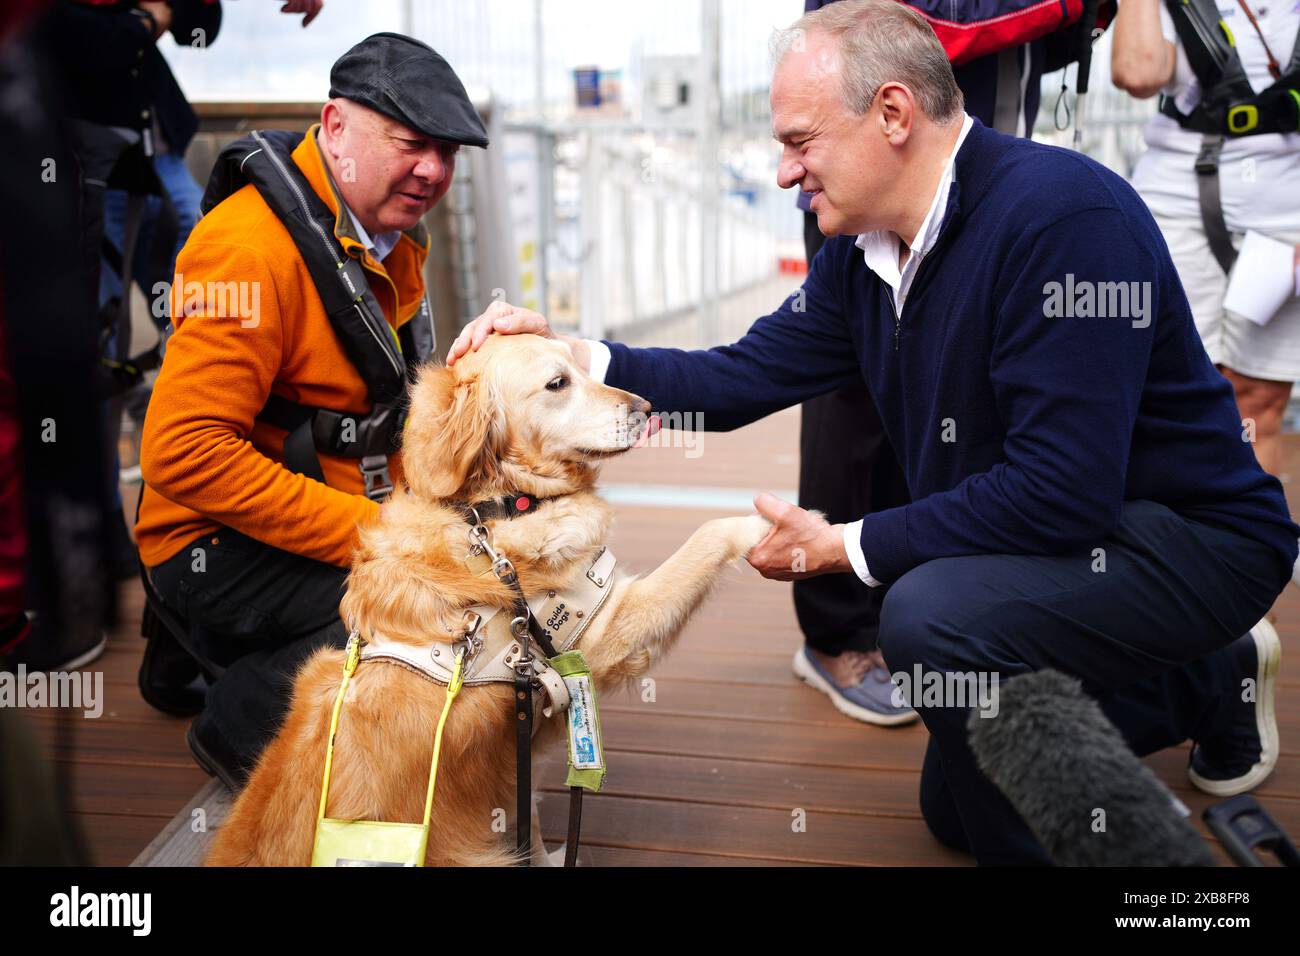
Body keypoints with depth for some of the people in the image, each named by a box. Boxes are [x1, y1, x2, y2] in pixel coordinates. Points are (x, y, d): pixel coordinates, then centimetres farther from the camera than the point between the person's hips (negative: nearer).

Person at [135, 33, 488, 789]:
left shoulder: (394, 236, 8)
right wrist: (367, 532, -26)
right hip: (218, 542, -9)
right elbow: (183, 452, -27)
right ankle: (241, 723, 0)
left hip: (353, 521, 9)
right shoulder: (253, 246, -22)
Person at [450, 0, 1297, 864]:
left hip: (1187, 534, -8)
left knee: (934, 612, -35)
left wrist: (846, 547, -23)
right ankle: (1212, 680, 33)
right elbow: (740, 379, 2)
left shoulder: (1063, 214, -29)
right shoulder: (862, 254, -2)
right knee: (954, 810, 20)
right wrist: (567, 355, -10)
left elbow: (1062, 493, -33)